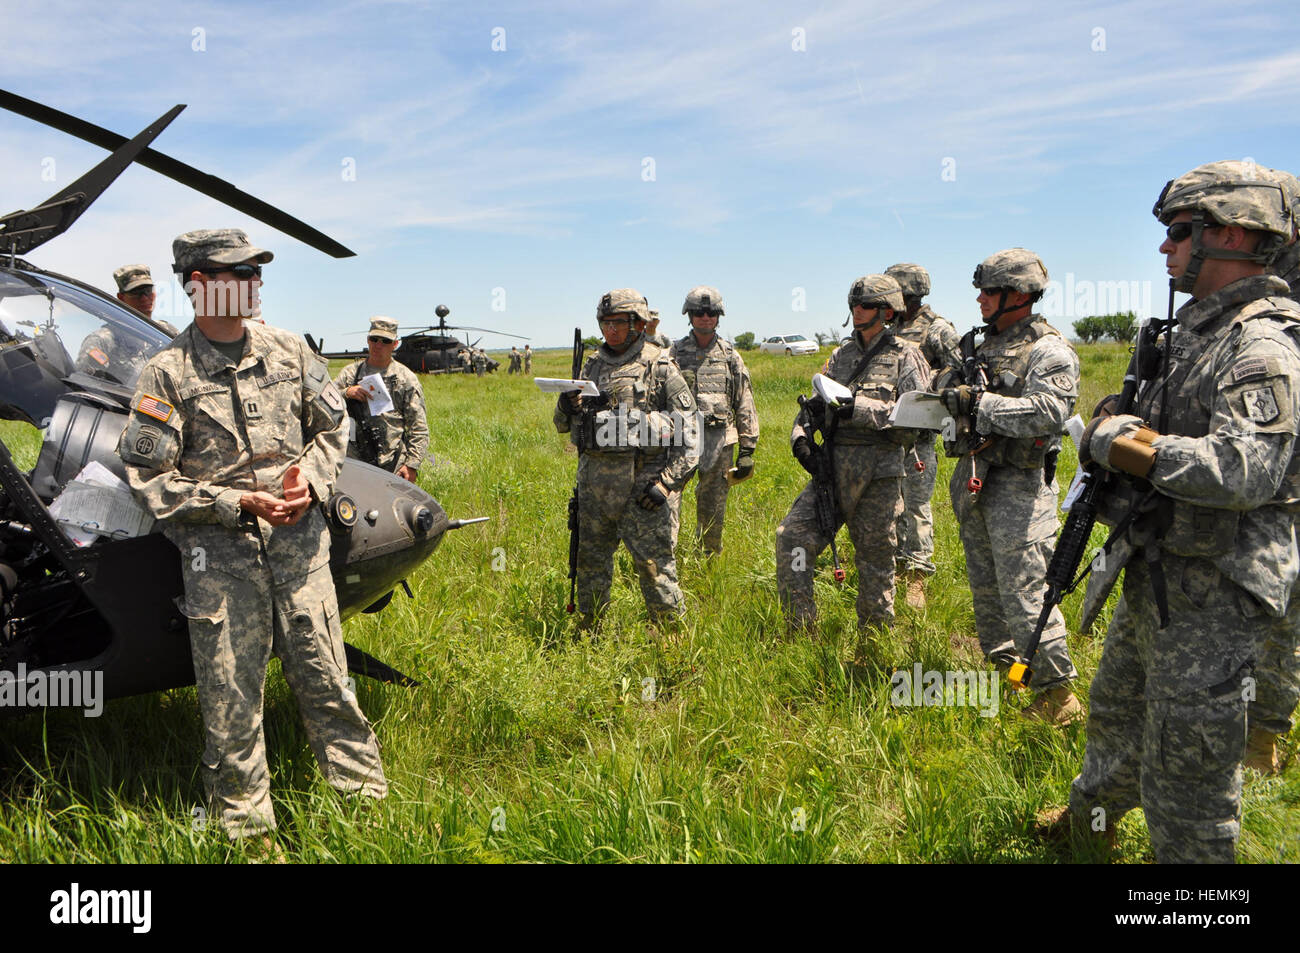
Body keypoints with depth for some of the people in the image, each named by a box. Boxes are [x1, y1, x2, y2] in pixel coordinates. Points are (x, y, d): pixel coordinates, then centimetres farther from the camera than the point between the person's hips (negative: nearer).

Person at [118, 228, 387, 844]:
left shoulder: (288, 350, 7)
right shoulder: (168, 374, -5)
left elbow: (332, 425, 16)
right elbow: (148, 477, -6)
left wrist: (312, 476, -4)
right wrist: (237, 502, -14)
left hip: (298, 539, 3)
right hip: (219, 550, -2)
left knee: (323, 676, 8)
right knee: (231, 695, 5)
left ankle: (365, 792, 21)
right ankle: (246, 826, 21)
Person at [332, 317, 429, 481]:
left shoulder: (406, 378, 6)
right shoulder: (351, 372, 12)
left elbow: (419, 427, 3)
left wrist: (412, 464, -5)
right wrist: (346, 393, -12)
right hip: (353, 461, 2)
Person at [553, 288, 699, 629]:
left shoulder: (660, 367, -3)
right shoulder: (593, 365, 13)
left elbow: (688, 428, -7)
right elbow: (564, 426, 19)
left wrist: (667, 482, -14)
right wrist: (567, 407, -6)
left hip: (640, 481, -6)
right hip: (594, 480, 6)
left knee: (653, 562, -5)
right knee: (590, 560, 14)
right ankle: (589, 634, 29)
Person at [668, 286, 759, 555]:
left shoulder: (730, 356, 9)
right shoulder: (675, 353, 6)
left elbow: (745, 406, 8)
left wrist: (747, 450, 5)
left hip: (719, 441, 1)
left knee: (713, 510, 9)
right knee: (667, 501, -14)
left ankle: (710, 561, 25)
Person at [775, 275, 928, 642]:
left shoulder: (905, 357, -1)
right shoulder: (841, 354, 16)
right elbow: (814, 405, 21)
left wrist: (860, 408, -21)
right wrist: (801, 436, 1)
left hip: (879, 473, -5)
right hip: (833, 465, 5)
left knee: (875, 562, 4)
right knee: (791, 536, -7)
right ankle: (801, 629, 3)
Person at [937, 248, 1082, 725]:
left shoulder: (1050, 351, -11)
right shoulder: (984, 342, 14)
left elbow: (1048, 413, -25)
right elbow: (951, 385, 25)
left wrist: (980, 402, -25)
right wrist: (950, 384, 2)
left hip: (1018, 485, -8)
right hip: (974, 478, 9)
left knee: (1025, 592, -9)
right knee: (986, 588, 16)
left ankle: (1057, 694, 0)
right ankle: (1003, 671, 31)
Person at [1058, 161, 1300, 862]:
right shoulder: (1196, 329, 12)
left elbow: (1243, 471, -32)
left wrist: (1120, 441, -22)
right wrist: (1114, 429, 0)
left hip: (1212, 595, -10)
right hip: (1156, 578, 10)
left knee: (1183, 775, 2)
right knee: (1116, 713, 28)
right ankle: (1090, 818, 51)